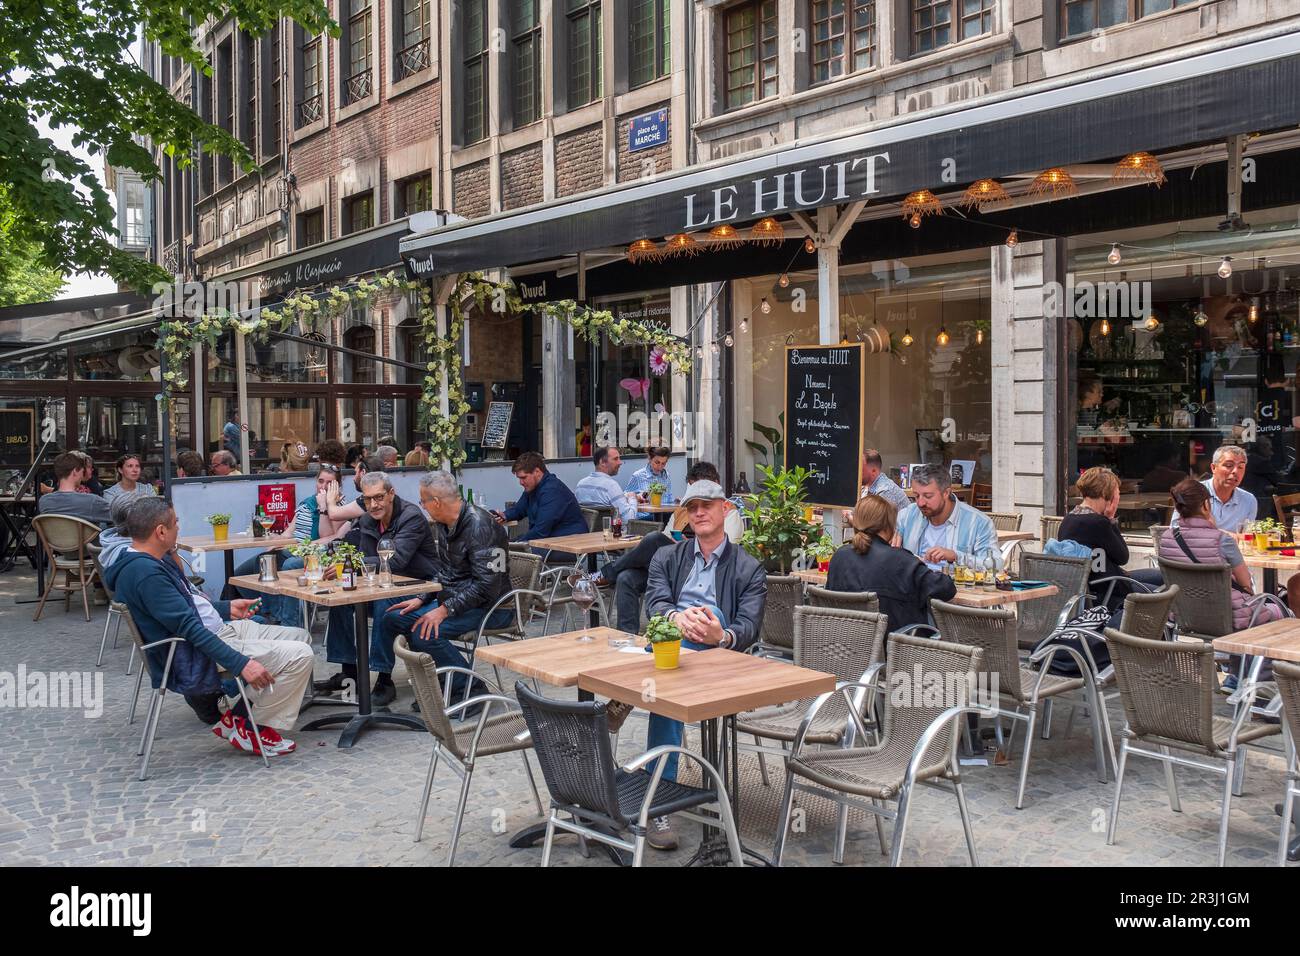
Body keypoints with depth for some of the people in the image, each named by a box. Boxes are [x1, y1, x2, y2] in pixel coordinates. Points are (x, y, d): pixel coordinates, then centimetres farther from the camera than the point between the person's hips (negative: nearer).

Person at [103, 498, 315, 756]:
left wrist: (227, 608, 24)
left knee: (300, 636, 10)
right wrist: (241, 663, -28)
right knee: (299, 656, -18)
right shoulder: (145, 573, -23)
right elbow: (189, 627, -27)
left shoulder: (155, 561, 10)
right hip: (195, 658, -11)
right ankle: (256, 730, -4)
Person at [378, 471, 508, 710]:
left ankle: (472, 691, -11)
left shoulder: (480, 525, -21)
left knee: (425, 634, -28)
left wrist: (445, 610, -25)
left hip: (489, 607, -10)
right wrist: (422, 599, 7)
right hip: (453, 600, 10)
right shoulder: (448, 525, 9)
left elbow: (487, 585, -25)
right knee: (391, 621, 1)